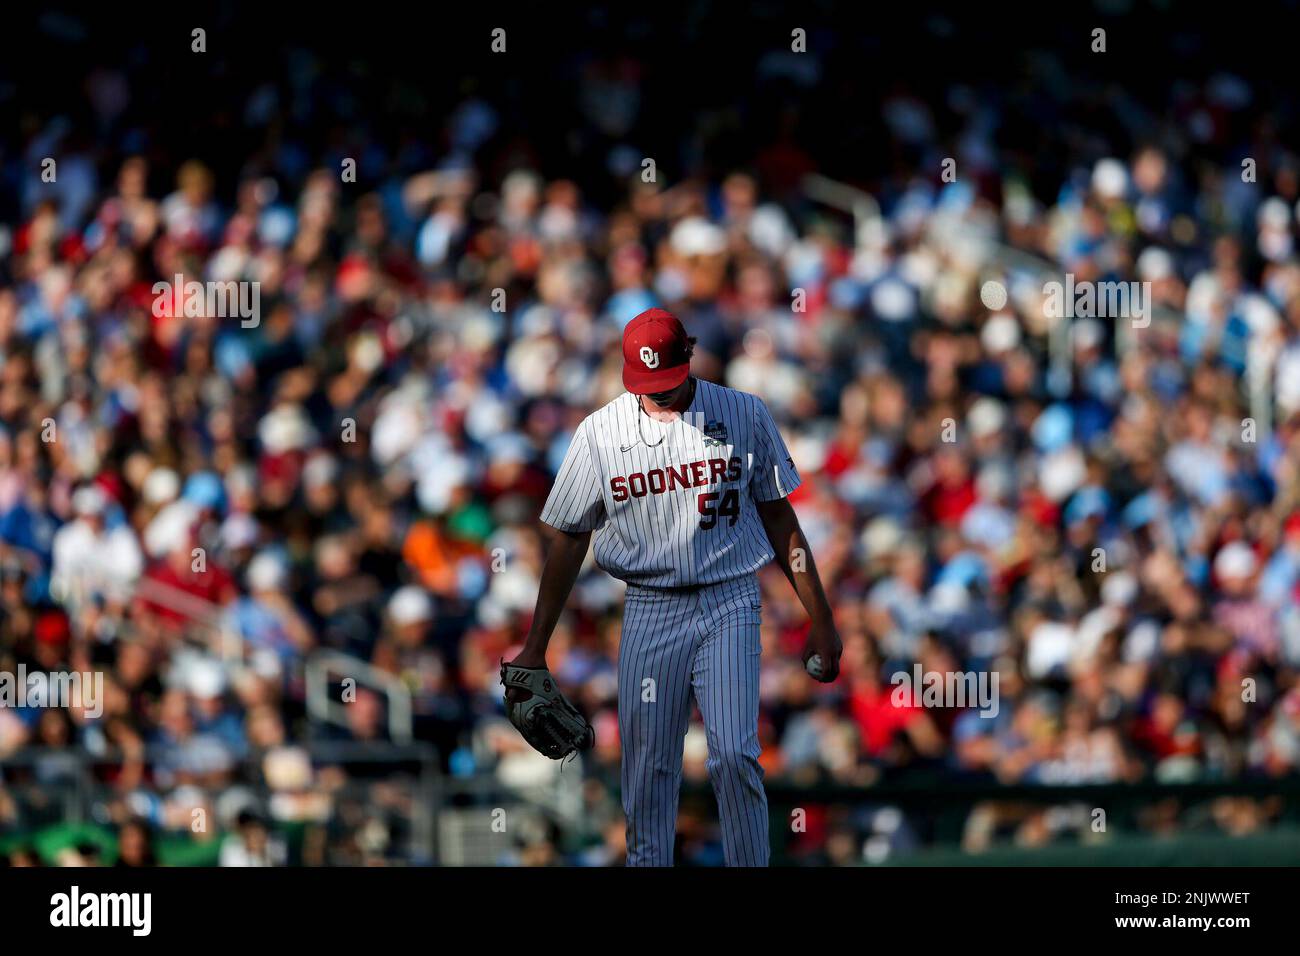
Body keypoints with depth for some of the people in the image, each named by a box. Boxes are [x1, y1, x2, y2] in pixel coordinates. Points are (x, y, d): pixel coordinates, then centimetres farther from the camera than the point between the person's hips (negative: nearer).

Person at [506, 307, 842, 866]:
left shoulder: (745, 416, 2)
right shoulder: (600, 432, 4)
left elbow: (780, 520, 7)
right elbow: (568, 538, 9)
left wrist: (820, 620, 6)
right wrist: (534, 648, 9)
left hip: (729, 607, -2)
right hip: (649, 611, 2)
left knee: (734, 754, -13)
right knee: (646, 766, 1)